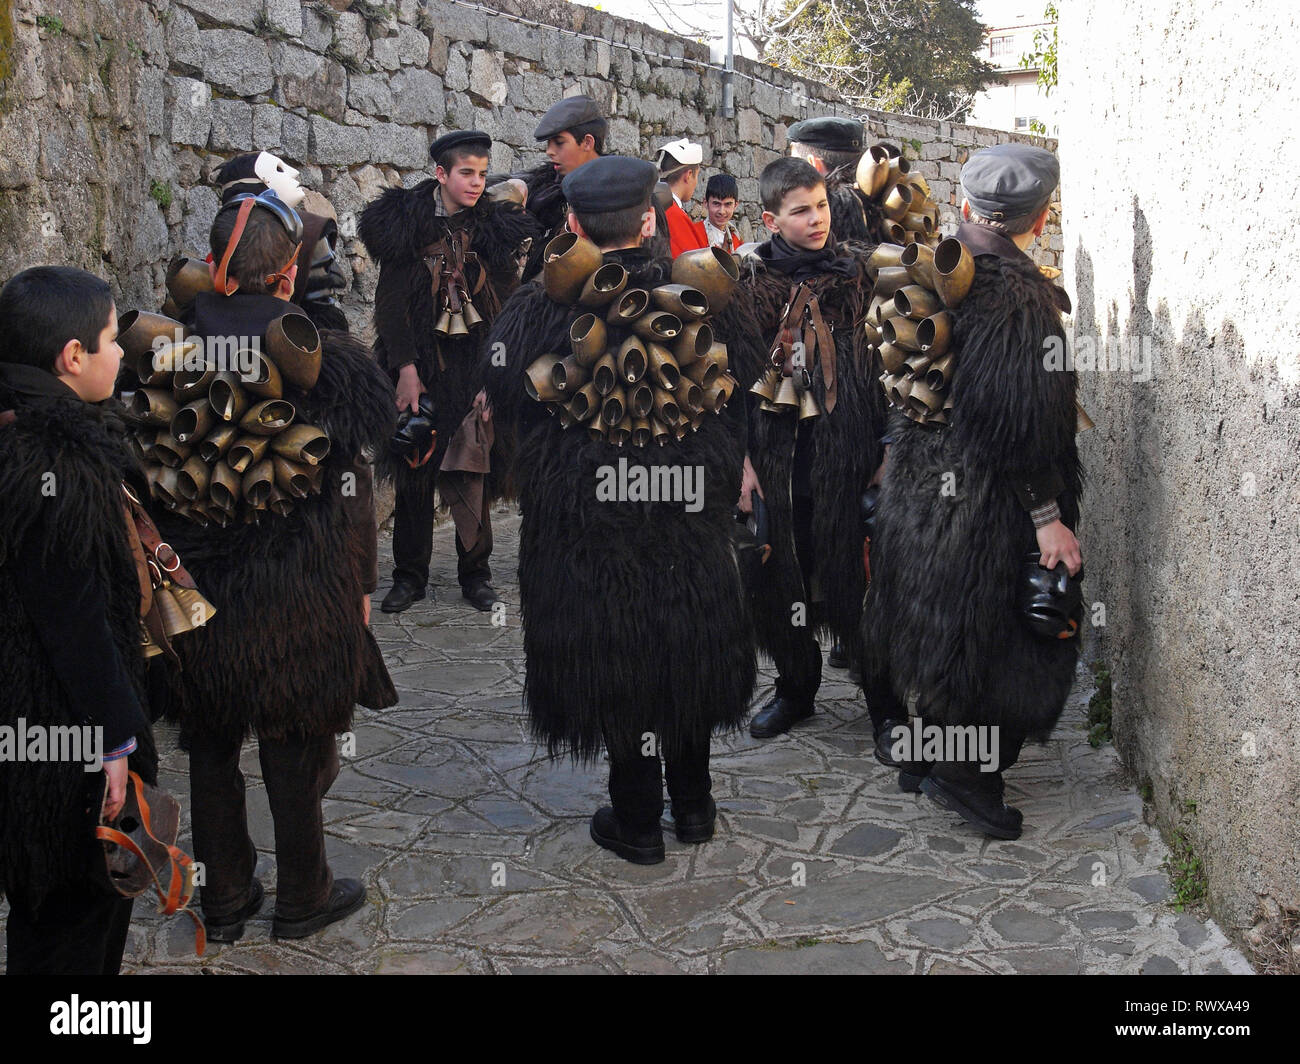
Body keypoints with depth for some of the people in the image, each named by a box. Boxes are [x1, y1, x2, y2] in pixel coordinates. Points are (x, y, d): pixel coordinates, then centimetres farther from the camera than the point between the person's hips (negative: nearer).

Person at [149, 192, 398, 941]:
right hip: (297, 589, -3)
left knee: (211, 742, 17)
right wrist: (360, 584, 1)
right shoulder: (323, 356, -12)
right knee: (294, 744, 12)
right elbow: (348, 490, -10)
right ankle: (302, 898, 28)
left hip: (195, 589, 3)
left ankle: (225, 900, 30)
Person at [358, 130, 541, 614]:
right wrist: (405, 368, -9)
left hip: (475, 364, 1)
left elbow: (507, 305, 4)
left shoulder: (496, 228, 6)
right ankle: (410, 574, 15)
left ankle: (474, 571, 13)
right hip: (419, 363, 0)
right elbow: (390, 301, -1)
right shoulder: (406, 223, 1)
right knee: (414, 471, 3)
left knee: (473, 471, -1)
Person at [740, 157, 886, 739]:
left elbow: (887, 359, 3)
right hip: (778, 453, 2)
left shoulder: (860, 268, 3)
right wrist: (741, 457, -4)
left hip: (847, 449, -1)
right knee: (784, 575, 8)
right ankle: (796, 688, 27)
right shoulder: (748, 278, 3)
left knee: (856, 569, 0)